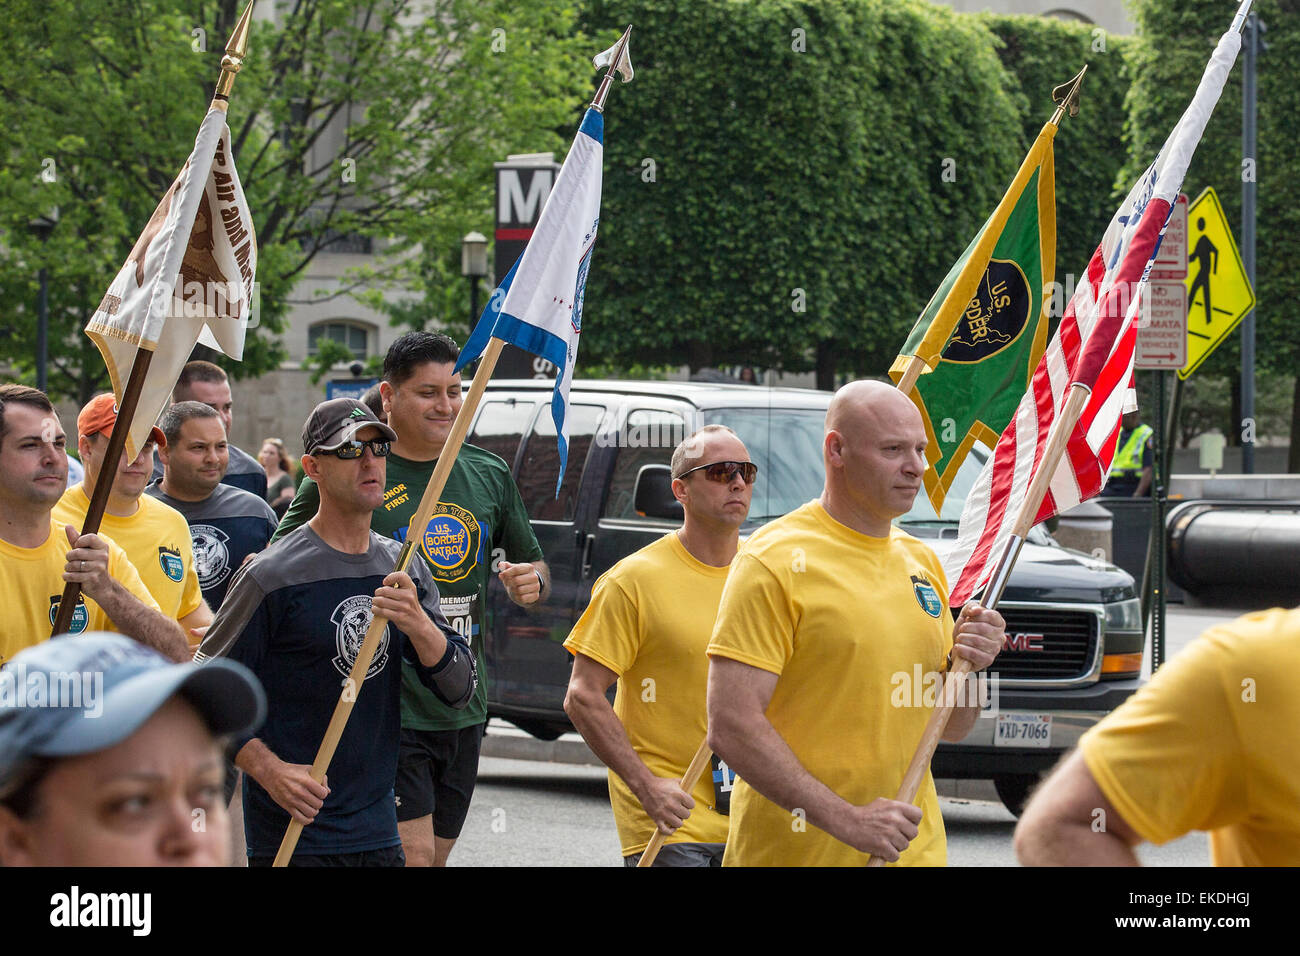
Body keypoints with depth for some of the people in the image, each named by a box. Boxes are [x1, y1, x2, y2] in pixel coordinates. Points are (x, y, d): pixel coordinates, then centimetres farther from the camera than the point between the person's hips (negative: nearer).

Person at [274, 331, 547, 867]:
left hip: (463, 709, 6)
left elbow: (530, 564, 23)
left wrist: (529, 582, -1)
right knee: (413, 853, -13)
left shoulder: (488, 474, 11)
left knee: (437, 854, 10)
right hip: (384, 703, -6)